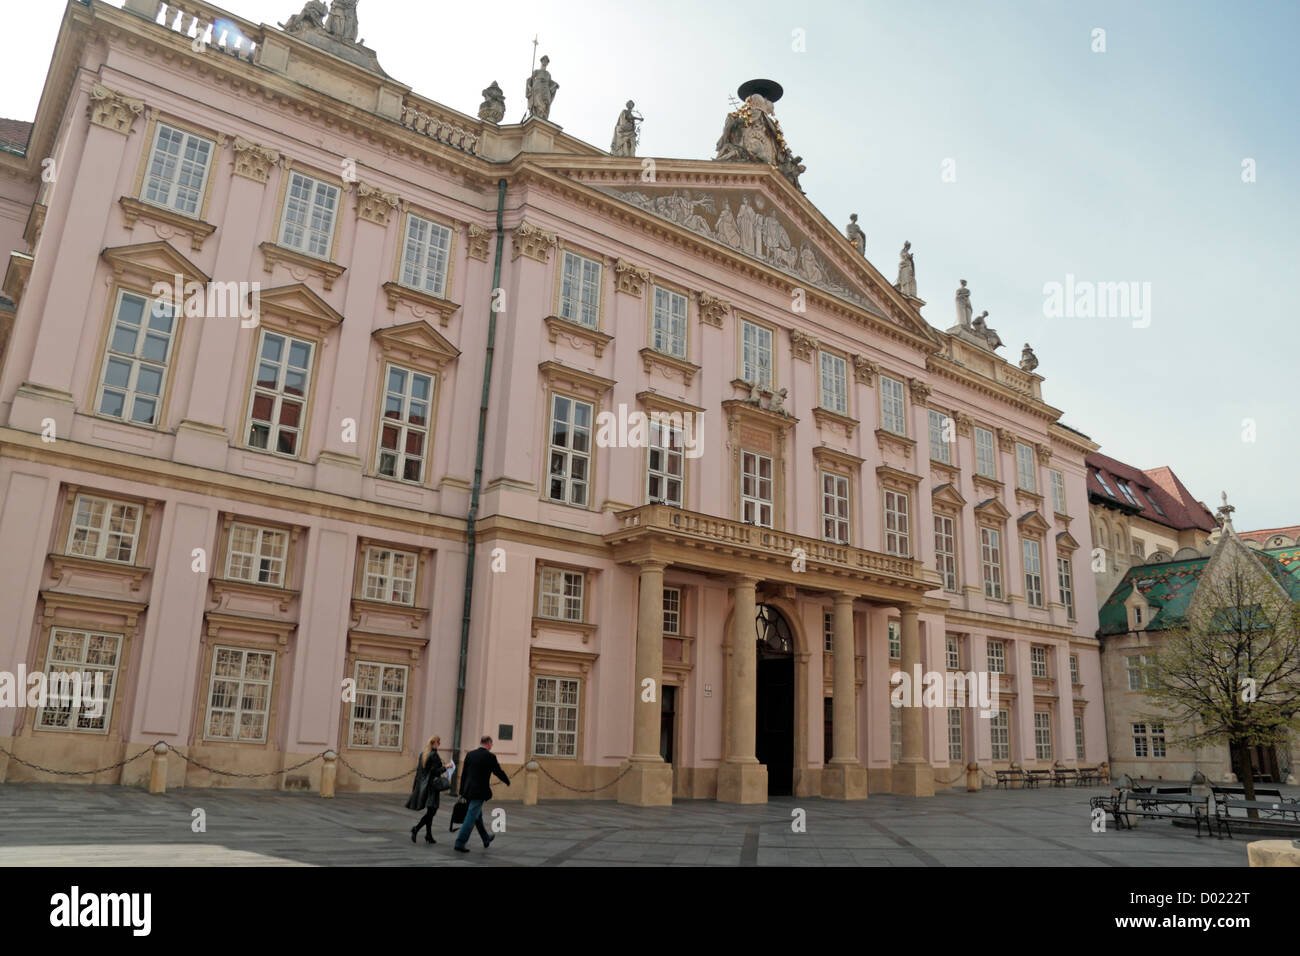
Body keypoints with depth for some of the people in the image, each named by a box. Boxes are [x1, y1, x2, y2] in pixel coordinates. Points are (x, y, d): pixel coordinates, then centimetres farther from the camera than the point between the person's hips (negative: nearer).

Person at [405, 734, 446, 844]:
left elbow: (418, 771, 13)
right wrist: (445, 767, -6)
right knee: (431, 810, -4)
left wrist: (415, 787, 18)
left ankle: (429, 836, 16)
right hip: (432, 786, -8)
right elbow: (435, 771, -19)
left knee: (430, 811, 14)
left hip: (422, 786, 8)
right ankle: (416, 828, -19)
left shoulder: (422, 754, 10)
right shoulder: (434, 755, -14)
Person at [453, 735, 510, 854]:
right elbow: (498, 772, -1)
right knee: (471, 818, -2)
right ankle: (460, 843, -5)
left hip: (468, 790, 7)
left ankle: (486, 839, 36)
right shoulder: (490, 756, -10)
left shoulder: (470, 754, 6)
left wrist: (462, 791, 13)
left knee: (478, 816, 20)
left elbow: (463, 774, 7)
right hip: (479, 792, -7)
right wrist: (507, 782, 18)